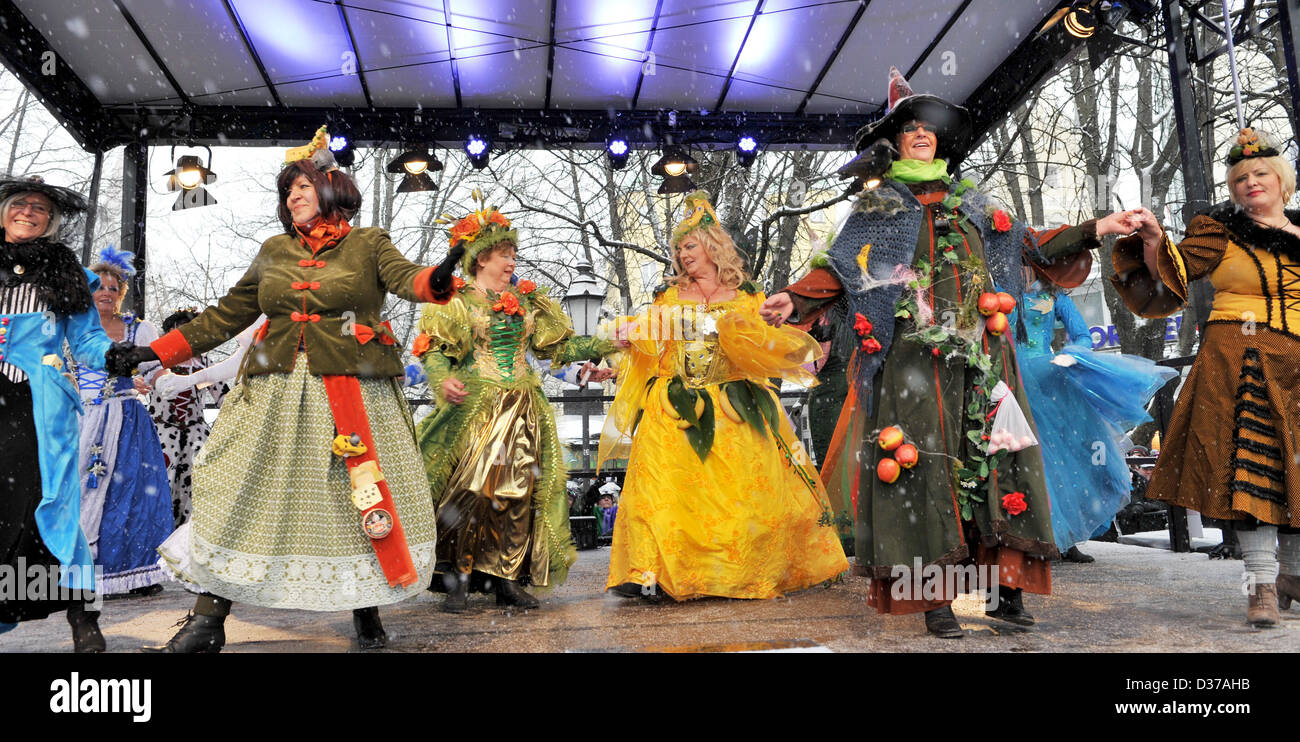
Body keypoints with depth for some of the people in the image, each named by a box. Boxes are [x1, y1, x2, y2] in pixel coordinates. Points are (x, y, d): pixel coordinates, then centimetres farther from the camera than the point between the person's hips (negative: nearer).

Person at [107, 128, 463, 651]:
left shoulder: (368, 243, 7)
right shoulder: (274, 251, 17)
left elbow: (404, 277, -14)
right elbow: (226, 316, 20)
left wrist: (437, 280, -38)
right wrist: (154, 352, 16)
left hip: (354, 391, -3)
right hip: (277, 392, 4)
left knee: (361, 499, -2)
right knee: (239, 494, 0)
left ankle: (365, 612, 14)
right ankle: (208, 621, 10)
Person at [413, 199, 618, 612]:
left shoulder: (527, 301, 17)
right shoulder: (456, 300, 3)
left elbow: (558, 347, 16)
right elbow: (434, 351, -6)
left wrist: (606, 345, 6)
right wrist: (443, 380, -27)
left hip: (524, 410, 5)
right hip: (475, 408, -5)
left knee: (518, 496, 1)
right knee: (471, 493, -13)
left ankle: (507, 581, 11)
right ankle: (458, 581, 0)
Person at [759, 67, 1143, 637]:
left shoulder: (969, 202, 23)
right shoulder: (878, 205, 12)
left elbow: (1027, 245, 26)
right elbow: (840, 269, 0)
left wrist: (1095, 230, 21)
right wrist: (793, 299, -17)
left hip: (979, 354, 4)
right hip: (914, 353, -4)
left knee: (991, 455, -1)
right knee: (922, 461, -8)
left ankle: (1004, 584, 5)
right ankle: (933, 596, -4)